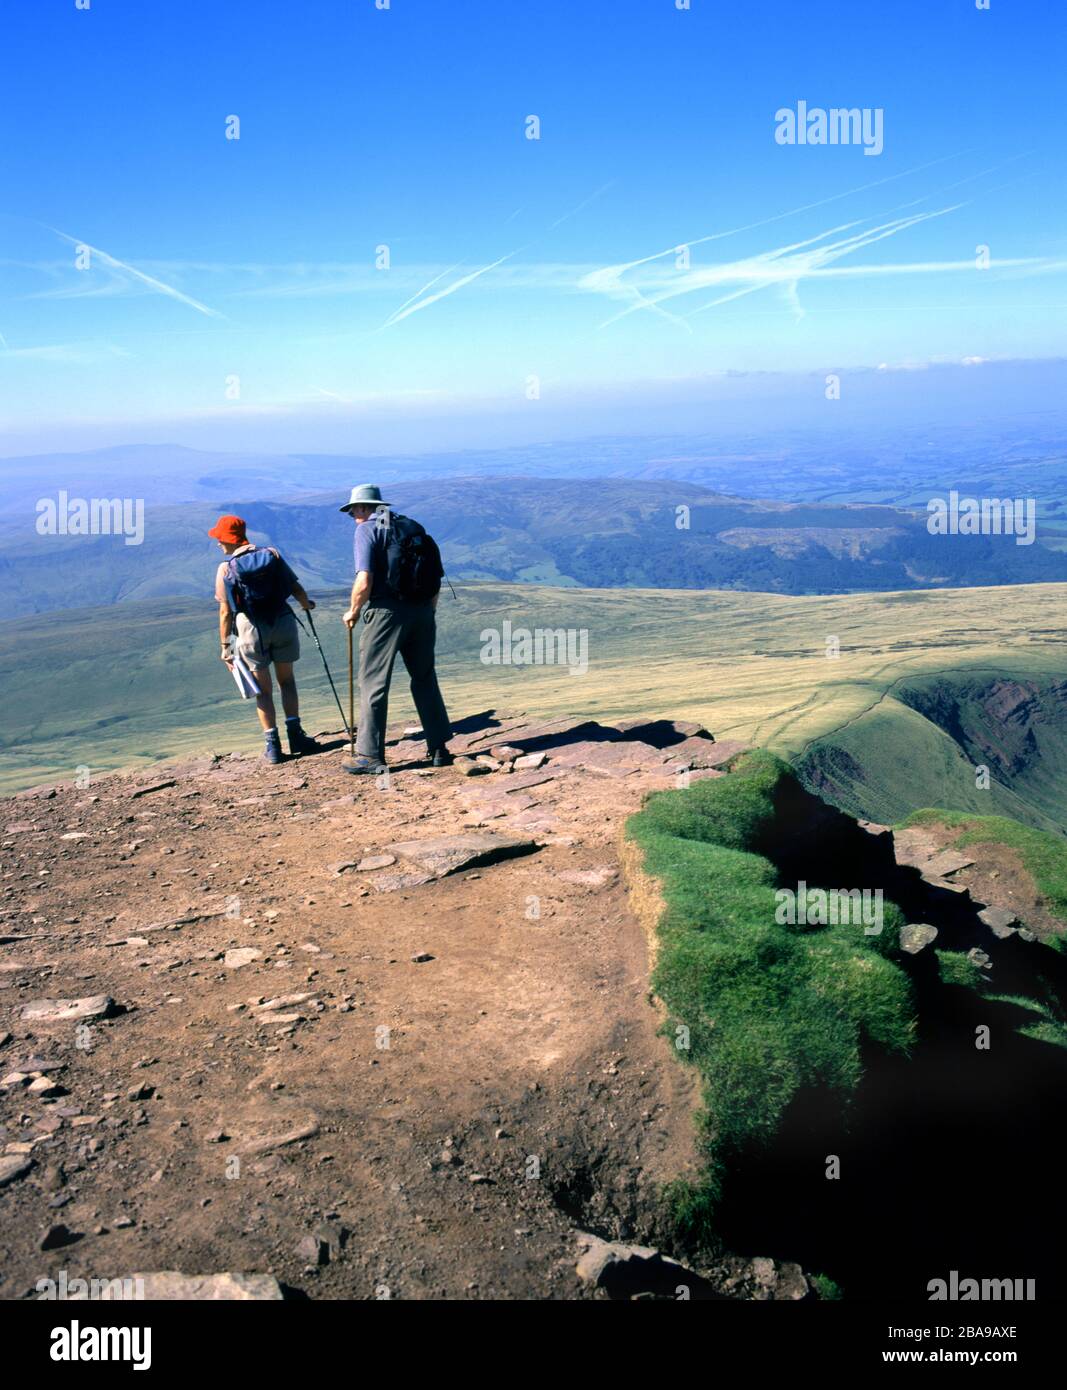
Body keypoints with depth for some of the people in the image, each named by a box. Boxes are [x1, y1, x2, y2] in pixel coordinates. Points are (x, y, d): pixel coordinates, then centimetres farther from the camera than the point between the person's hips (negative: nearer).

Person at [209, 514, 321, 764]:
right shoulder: (272, 554, 2)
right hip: (283, 621, 2)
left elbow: (225, 612, -5)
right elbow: (296, 588, 3)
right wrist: (306, 603, 24)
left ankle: (273, 745, 7)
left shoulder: (226, 568, -5)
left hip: (251, 628, -2)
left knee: (263, 689, 8)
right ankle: (295, 735, 12)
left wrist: (225, 646, 3)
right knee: (286, 680, 17)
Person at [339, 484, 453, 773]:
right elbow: (437, 578, 13)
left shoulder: (367, 530, -2)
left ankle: (371, 756, 4)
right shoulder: (413, 527, 17)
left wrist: (353, 611, 2)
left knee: (373, 683, 2)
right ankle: (439, 749, 18)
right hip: (422, 613, 6)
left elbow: (364, 581, -14)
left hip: (387, 611, -6)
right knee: (425, 680, 16)